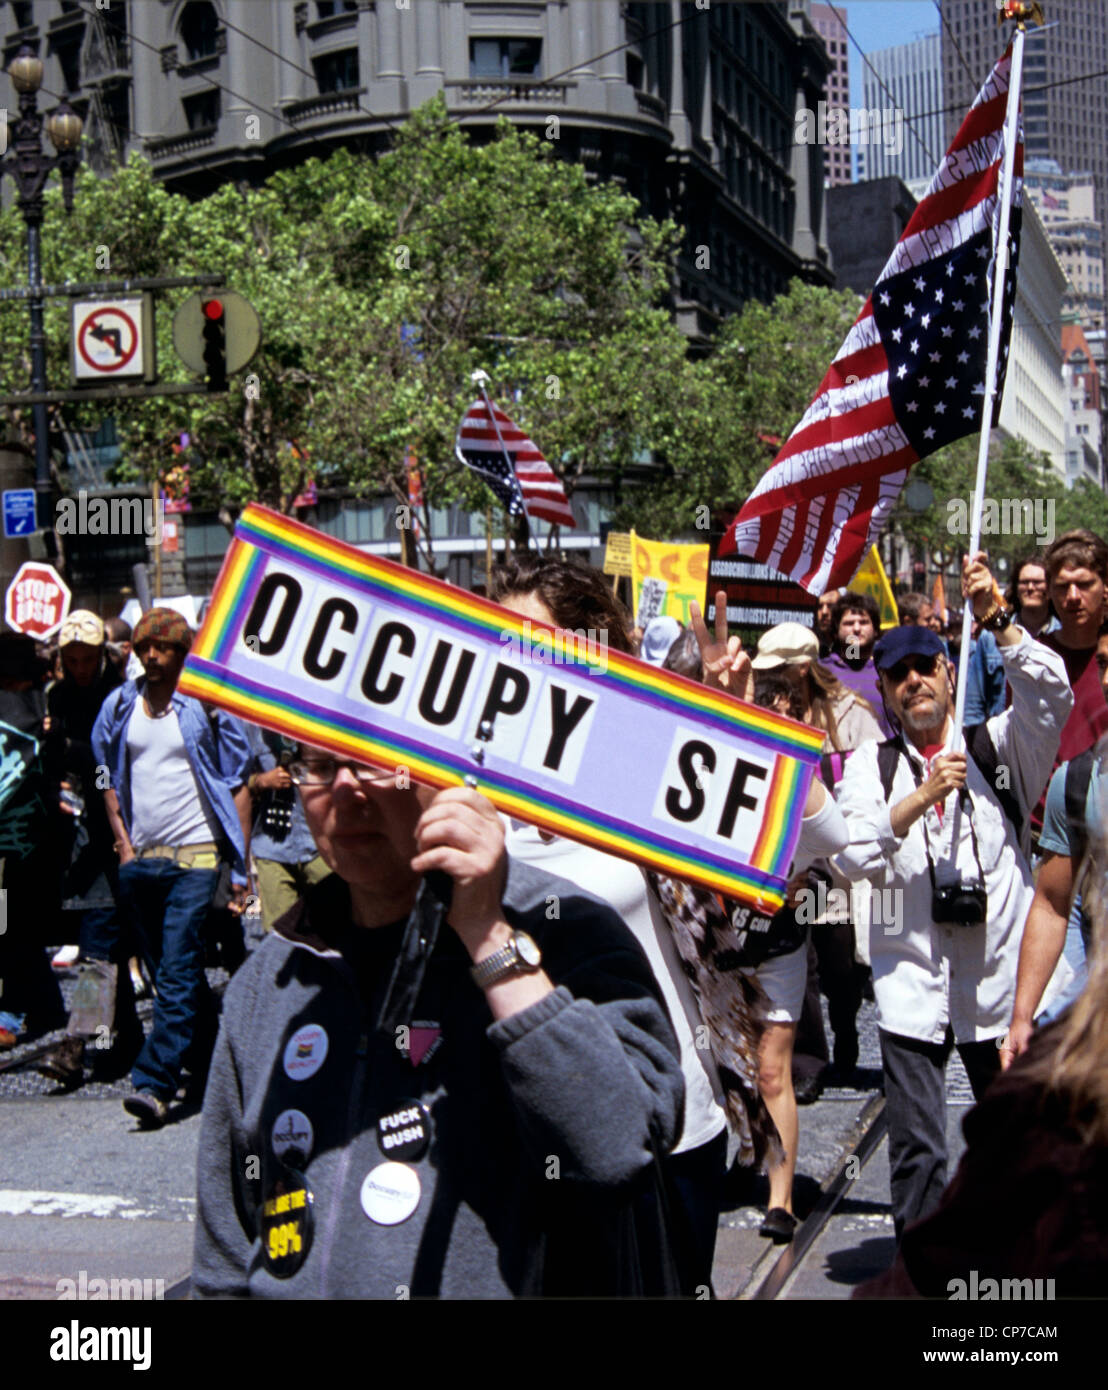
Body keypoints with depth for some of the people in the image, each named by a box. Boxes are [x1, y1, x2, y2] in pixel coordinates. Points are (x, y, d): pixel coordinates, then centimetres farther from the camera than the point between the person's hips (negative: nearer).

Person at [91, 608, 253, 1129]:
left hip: (194, 856, -5)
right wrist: (123, 843, 6)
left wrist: (240, 862, -5)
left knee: (178, 972, -12)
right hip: (139, 859, 5)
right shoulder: (120, 706, 9)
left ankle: (155, 1082, -15)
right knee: (168, 972, 14)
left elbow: (238, 786, -1)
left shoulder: (208, 705, -3)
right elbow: (110, 779, 16)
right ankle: (211, 1063, 29)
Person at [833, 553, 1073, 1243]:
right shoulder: (871, 764, 8)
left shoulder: (998, 747, 5)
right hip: (912, 984, 0)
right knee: (918, 1150, 1)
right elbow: (851, 855, -6)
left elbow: (1051, 693, -14)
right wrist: (918, 800, -16)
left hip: (1001, 982, 0)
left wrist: (997, 619, -22)